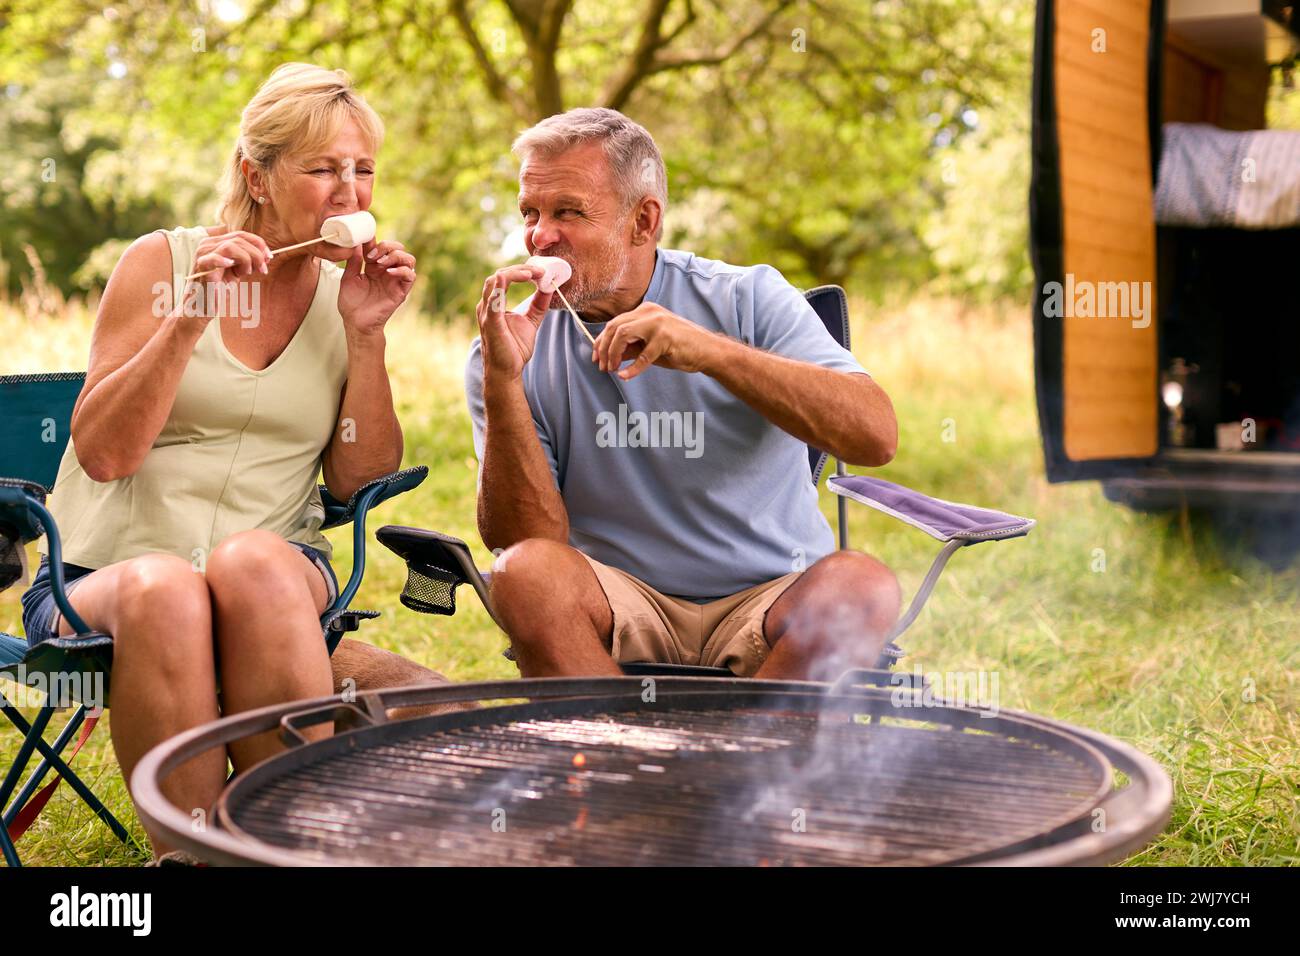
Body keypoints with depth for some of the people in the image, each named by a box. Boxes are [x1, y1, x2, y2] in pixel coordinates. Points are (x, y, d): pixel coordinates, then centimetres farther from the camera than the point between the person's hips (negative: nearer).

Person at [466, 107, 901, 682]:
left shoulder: (748, 299, -1)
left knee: (862, 583, -31)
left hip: (769, 602, 0)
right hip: (623, 610, 1)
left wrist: (710, 350, -25)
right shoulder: (521, 350, 2)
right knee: (524, 572, -29)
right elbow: (521, 540, -7)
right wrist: (502, 382, -20)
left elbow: (876, 437, -15)